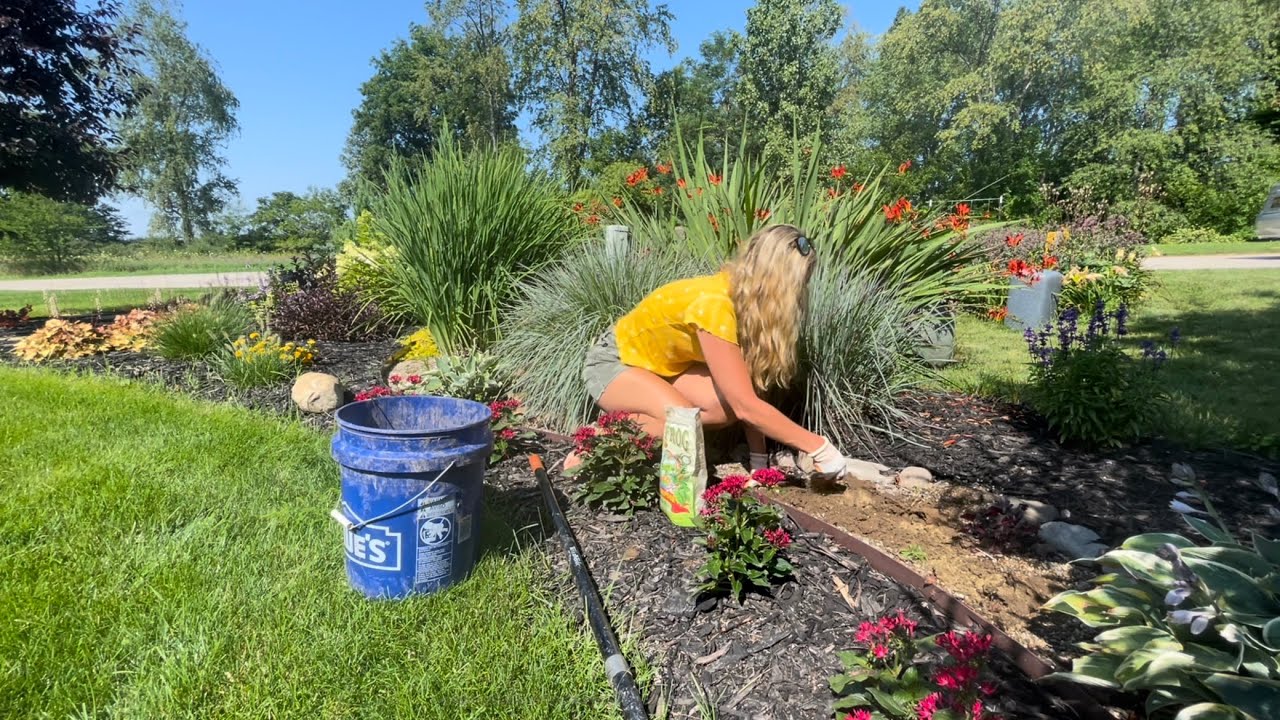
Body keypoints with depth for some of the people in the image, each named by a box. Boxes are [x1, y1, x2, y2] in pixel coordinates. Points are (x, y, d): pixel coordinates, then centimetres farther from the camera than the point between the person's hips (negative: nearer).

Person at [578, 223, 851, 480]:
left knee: (728, 404, -18)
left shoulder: (744, 298, -10)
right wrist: (817, 447, -26)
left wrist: (759, 457, -12)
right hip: (613, 362, -7)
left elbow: (750, 387, -9)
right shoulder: (714, 305, -34)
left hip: (660, 363, 7)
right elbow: (746, 406, -34)